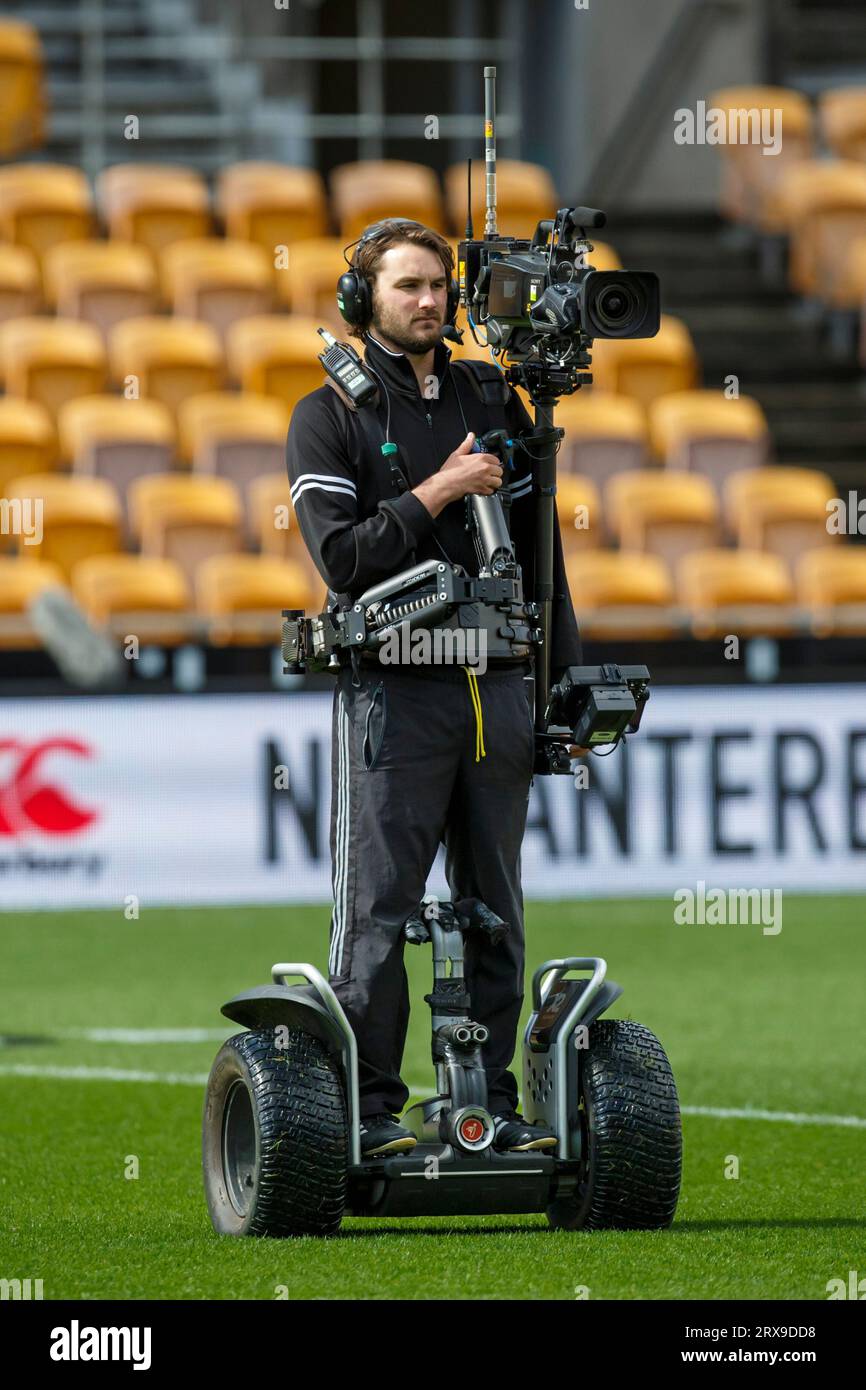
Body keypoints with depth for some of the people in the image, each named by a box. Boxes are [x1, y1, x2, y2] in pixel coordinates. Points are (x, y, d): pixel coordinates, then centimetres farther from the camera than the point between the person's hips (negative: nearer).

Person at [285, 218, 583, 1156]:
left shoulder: (494, 407, 15)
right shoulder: (329, 418, 2)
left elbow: (538, 550, 17)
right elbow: (342, 558, -10)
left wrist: (564, 677, 12)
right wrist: (435, 494, -13)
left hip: (496, 685, 4)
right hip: (392, 691, -4)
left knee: (494, 908, 6)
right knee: (377, 910, -5)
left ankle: (492, 1104, 11)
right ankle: (368, 1107, -1)